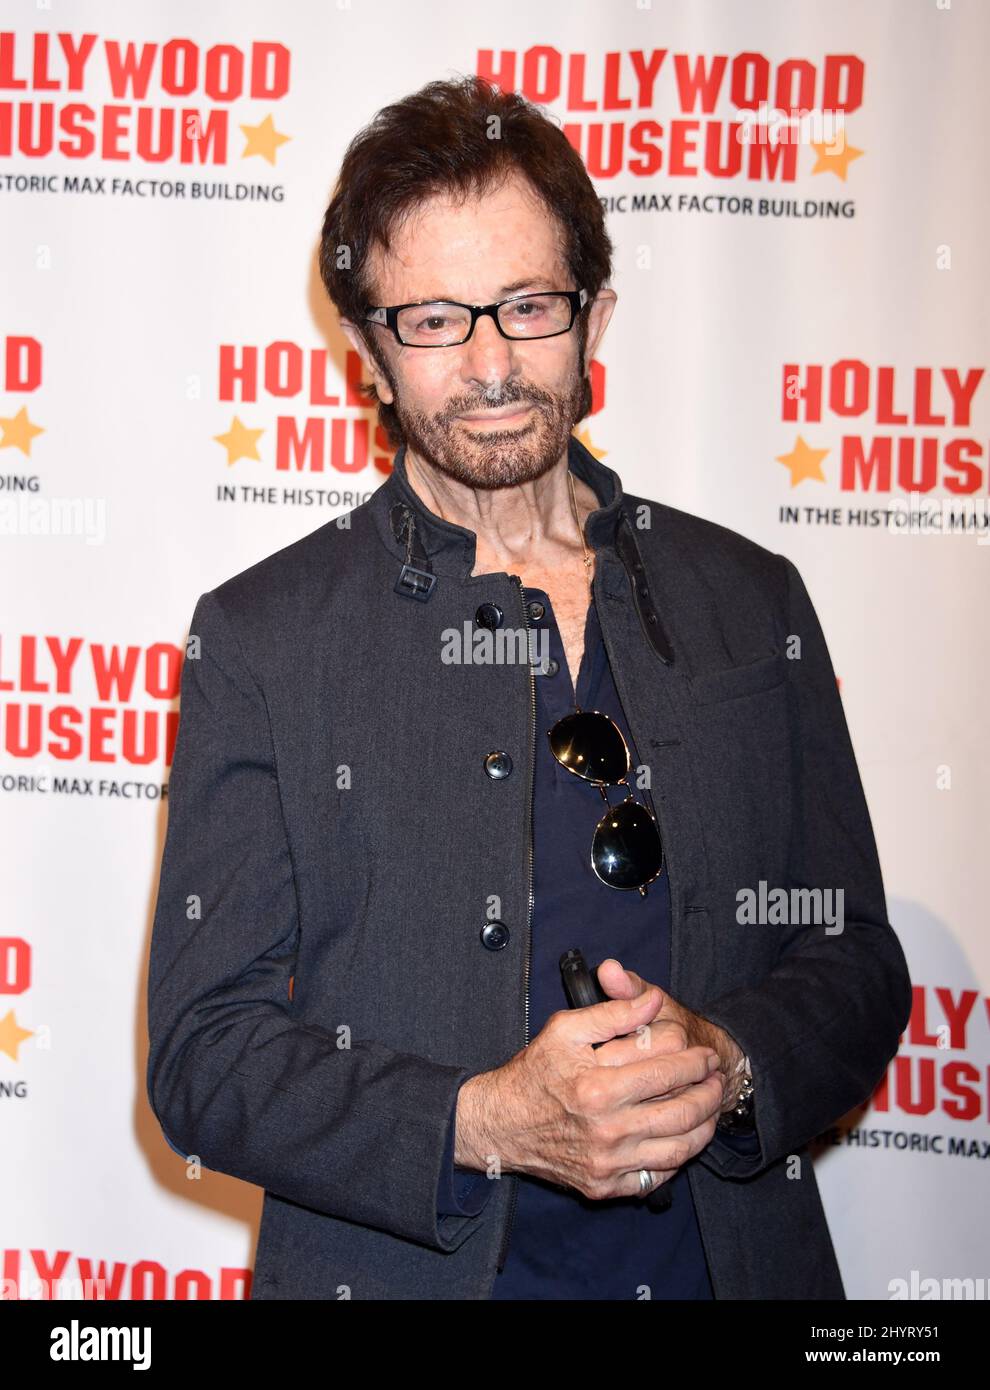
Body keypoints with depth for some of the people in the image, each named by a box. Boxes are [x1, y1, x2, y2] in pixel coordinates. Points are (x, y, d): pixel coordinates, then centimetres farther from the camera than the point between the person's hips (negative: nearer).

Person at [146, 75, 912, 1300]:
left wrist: (727, 1062, -16)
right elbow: (203, 1051, -8)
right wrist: (483, 1123, -22)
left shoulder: (752, 603, 2)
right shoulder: (261, 637, -6)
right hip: (397, 1269, -2)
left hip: (730, 1256, 2)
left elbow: (854, 963, 5)